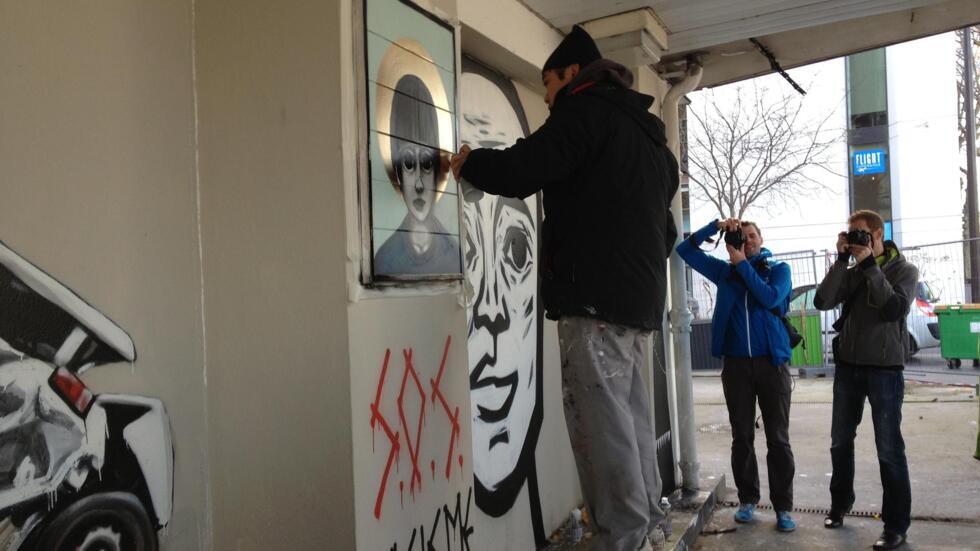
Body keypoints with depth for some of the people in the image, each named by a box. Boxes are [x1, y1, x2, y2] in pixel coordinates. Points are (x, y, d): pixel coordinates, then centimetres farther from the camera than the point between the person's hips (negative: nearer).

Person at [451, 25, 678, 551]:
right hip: (639, 296, 9)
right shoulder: (647, 132, 26)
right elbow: (664, 230, 29)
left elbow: (518, 172, -14)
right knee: (629, 417, 12)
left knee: (601, 422, -7)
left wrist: (468, 161, 3)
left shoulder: (587, 110, -3)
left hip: (595, 295, -9)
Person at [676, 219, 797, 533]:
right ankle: (747, 499, 19)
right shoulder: (725, 271, 11)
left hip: (772, 362, -2)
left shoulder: (779, 269, 6)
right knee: (742, 437, 8)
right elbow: (685, 250, 7)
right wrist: (716, 226, -1)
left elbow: (770, 298, -14)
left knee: (778, 439, 1)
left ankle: (783, 506, 8)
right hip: (736, 364, 2)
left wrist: (742, 263, -9)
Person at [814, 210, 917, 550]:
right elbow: (822, 302, -7)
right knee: (840, 441, 12)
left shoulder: (904, 270, -1)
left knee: (889, 448, -1)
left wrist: (870, 266, -17)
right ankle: (840, 502, 29)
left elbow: (896, 309, -18)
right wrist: (842, 260, -9)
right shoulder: (851, 273, 8)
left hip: (885, 368, -4)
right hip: (847, 365, 4)